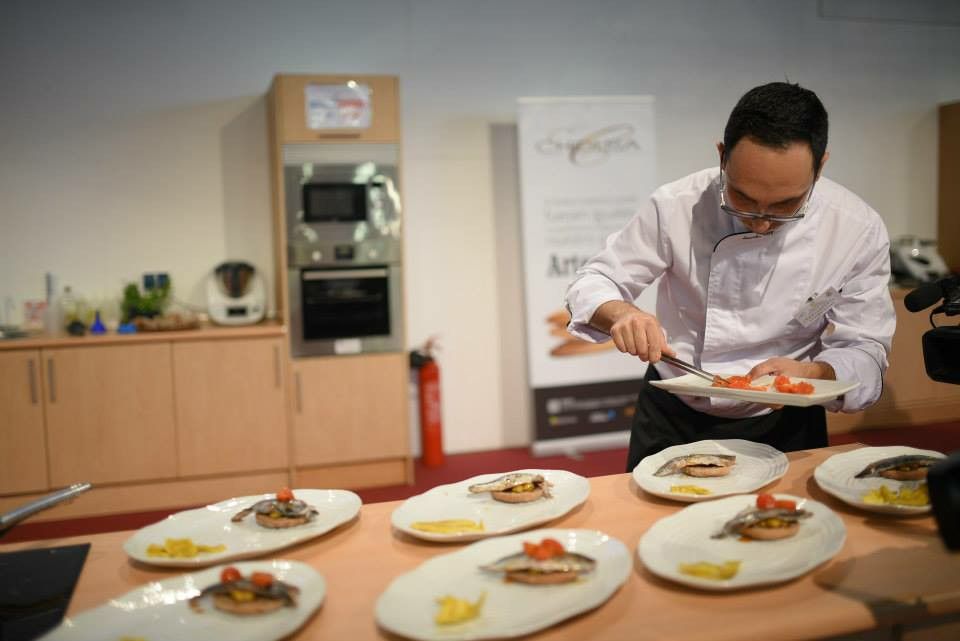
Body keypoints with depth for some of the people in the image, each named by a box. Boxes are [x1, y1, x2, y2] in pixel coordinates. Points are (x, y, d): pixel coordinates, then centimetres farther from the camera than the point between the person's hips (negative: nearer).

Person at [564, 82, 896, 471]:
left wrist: (813, 375, -29)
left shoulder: (859, 231, -13)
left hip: (783, 427, 1)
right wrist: (620, 314, -28)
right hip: (670, 419, 0)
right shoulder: (677, 206, -16)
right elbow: (593, 282, -7)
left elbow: (863, 353, -8)